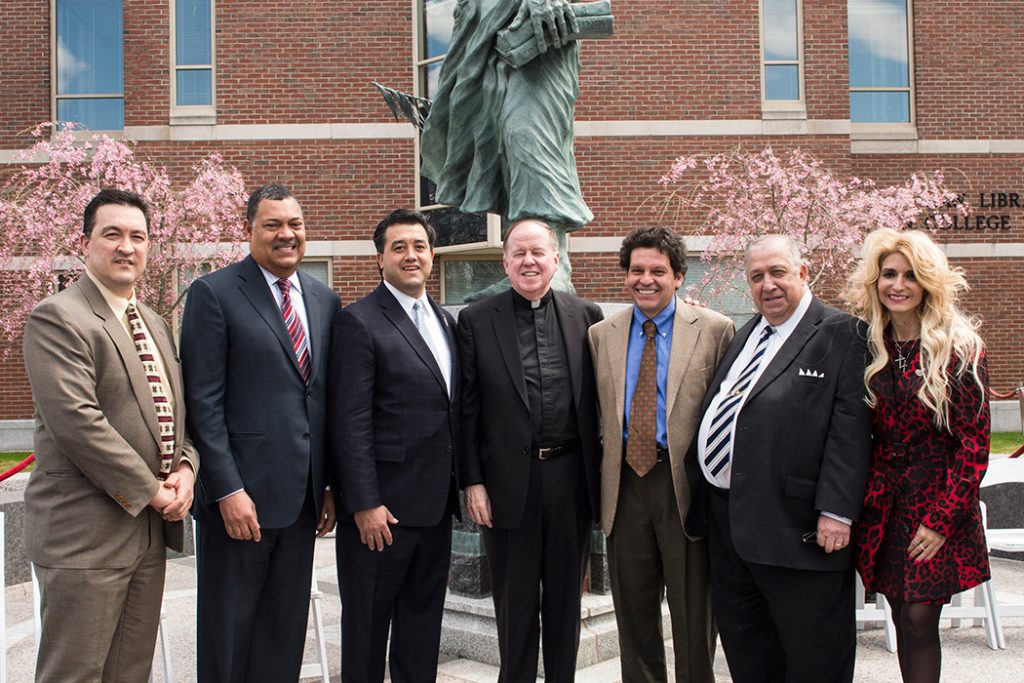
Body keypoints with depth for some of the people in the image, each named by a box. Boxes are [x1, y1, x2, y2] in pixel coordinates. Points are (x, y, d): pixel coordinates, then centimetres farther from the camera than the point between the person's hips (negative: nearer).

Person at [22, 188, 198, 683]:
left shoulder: (155, 324, 16)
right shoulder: (57, 318, -10)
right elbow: (77, 421, -20)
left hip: (150, 529, 8)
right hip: (85, 534, -8)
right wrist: (150, 491, -16)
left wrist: (185, 467, -2)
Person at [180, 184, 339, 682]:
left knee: (286, 632, 15)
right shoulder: (213, 294, -6)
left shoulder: (323, 299, 12)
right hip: (242, 495, -5)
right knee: (228, 632, 8)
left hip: (303, 496, 5)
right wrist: (228, 490, -15)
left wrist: (332, 485, 10)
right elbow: (203, 402, -10)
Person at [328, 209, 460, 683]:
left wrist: (461, 486, 11)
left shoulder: (446, 321, 12)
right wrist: (365, 503, -18)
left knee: (424, 619, 17)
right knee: (367, 623, 8)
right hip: (382, 506, -7)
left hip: (436, 503, 7)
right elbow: (350, 422, -15)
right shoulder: (358, 322, -10)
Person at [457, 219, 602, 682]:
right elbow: (468, 408, -2)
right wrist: (472, 481, -5)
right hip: (509, 481, -1)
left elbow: (599, 398, 7)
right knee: (515, 604, 12)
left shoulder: (586, 317, 3)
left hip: (571, 476, 2)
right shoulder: (477, 321, -1)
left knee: (565, 599, 15)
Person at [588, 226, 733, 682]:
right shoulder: (601, 334, 8)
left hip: (685, 484, -3)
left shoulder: (715, 330, -3)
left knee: (693, 611, 7)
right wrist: (604, 469, 8)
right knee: (633, 611, 15)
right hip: (625, 482, 4)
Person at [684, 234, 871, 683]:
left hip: (795, 524, -7)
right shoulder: (745, 336, 17)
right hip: (727, 521, 7)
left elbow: (850, 430, -14)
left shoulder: (840, 334, -6)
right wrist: (698, 490, 16)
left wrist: (836, 511, -19)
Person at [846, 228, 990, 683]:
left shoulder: (960, 349, -7)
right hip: (882, 500, 3)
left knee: (919, 619, -5)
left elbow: (974, 441, -8)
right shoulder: (867, 347, 3)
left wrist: (942, 519, -12)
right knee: (902, 618, 9)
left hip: (936, 500, -3)